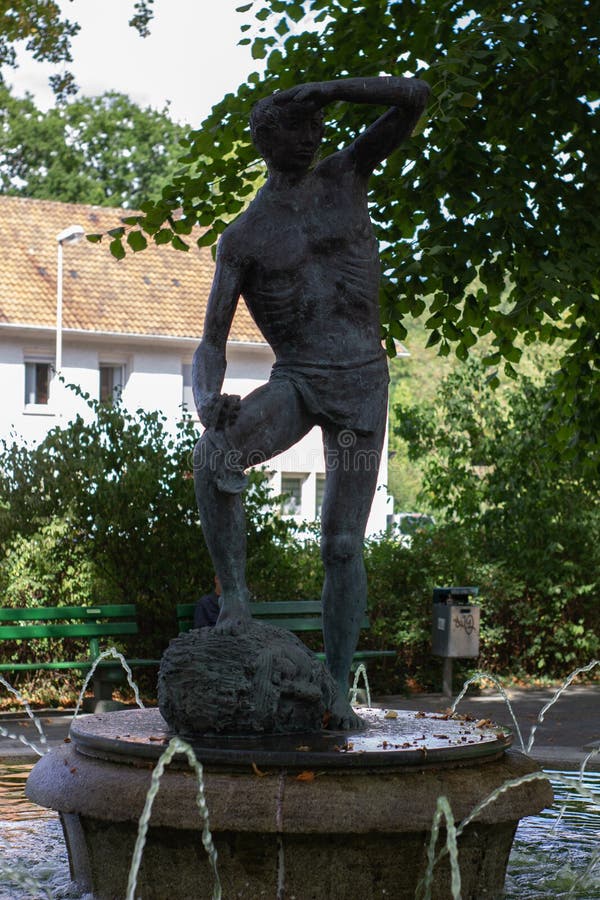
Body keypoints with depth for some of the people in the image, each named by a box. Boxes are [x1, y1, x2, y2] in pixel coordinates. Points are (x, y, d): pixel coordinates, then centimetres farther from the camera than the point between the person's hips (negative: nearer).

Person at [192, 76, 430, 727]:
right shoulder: (242, 238, 0)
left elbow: (415, 98, 2)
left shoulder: (346, 175, 8)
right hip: (294, 383, -1)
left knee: (342, 545, -4)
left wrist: (324, 88, -7)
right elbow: (211, 343, -5)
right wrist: (207, 398, -29)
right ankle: (234, 597, -23)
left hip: (364, 386, 1)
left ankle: (338, 690, 2)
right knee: (214, 457, -33)